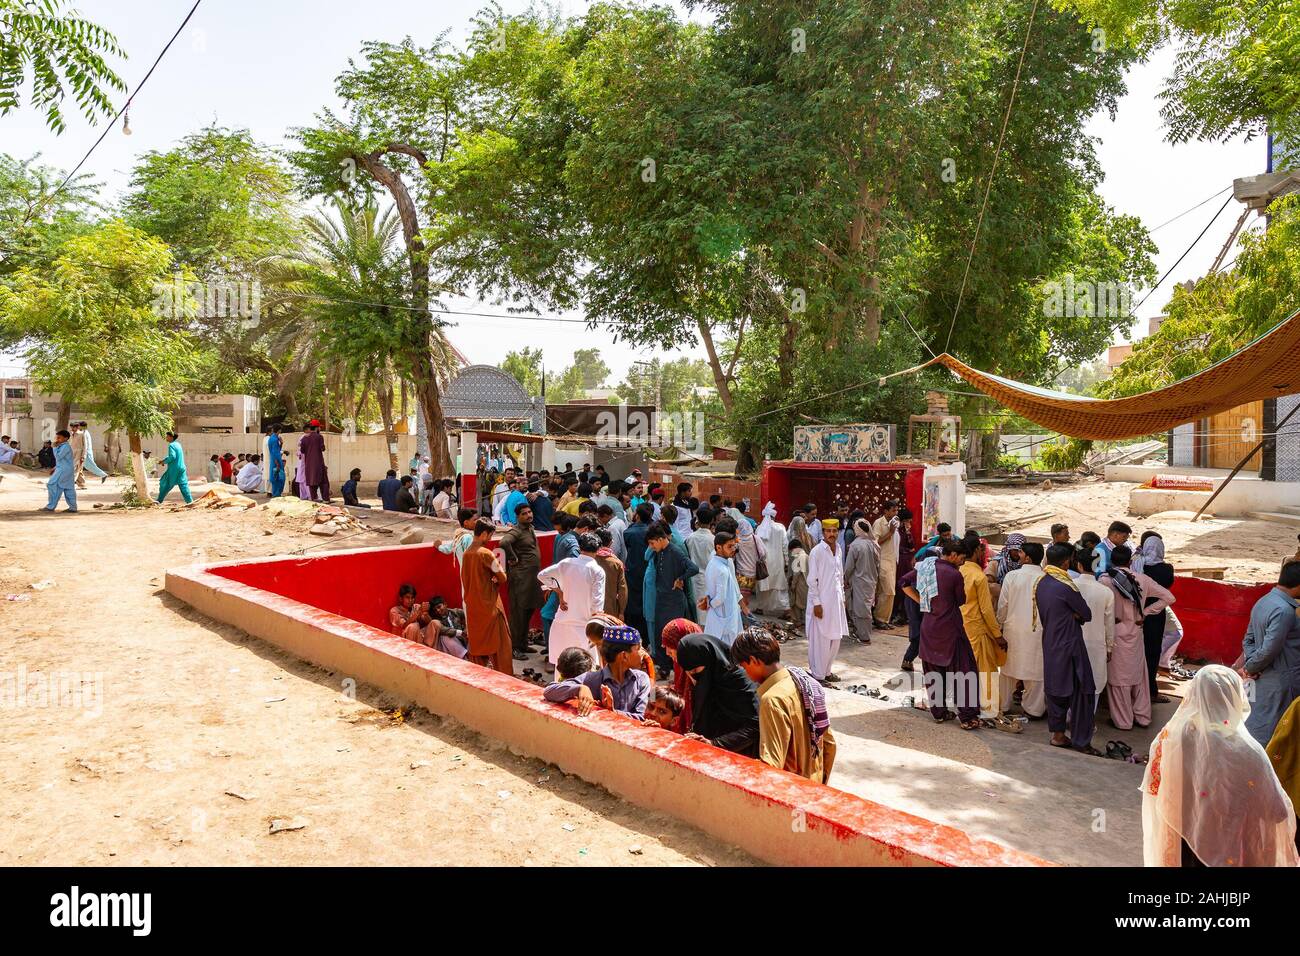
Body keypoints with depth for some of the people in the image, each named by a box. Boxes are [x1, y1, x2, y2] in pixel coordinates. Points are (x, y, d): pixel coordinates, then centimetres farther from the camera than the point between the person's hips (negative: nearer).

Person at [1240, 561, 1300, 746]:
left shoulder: (1263, 602, 9)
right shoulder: (1284, 610, -22)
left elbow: (1248, 639, 13)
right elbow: (1270, 649, -24)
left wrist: (1250, 667, 1)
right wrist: (1249, 668, -9)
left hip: (1263, 678, 9)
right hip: (1281, 680, -9)